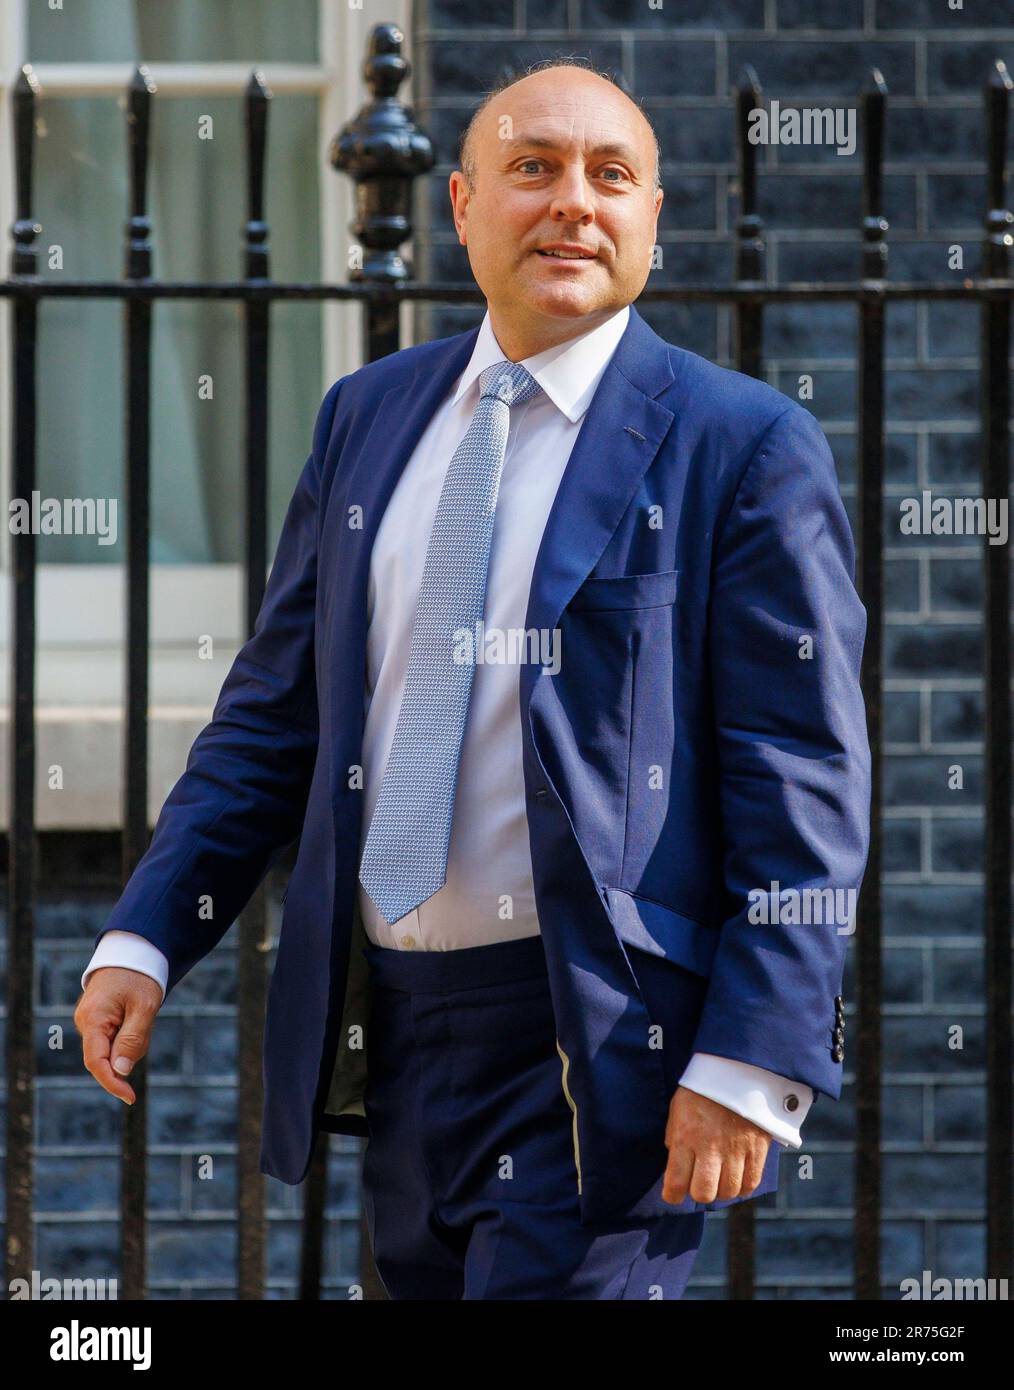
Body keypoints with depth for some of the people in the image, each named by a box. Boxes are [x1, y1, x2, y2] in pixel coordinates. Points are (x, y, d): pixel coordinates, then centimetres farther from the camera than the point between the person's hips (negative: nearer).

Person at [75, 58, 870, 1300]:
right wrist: (145, 938, 6)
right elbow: (274, 708, 16)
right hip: (394, 1033, 6)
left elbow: (804, 781, -9)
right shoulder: (367, 416, 12)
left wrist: (752, 1061, -17)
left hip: (602, 1047, -6)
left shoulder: (743, 446, -5)